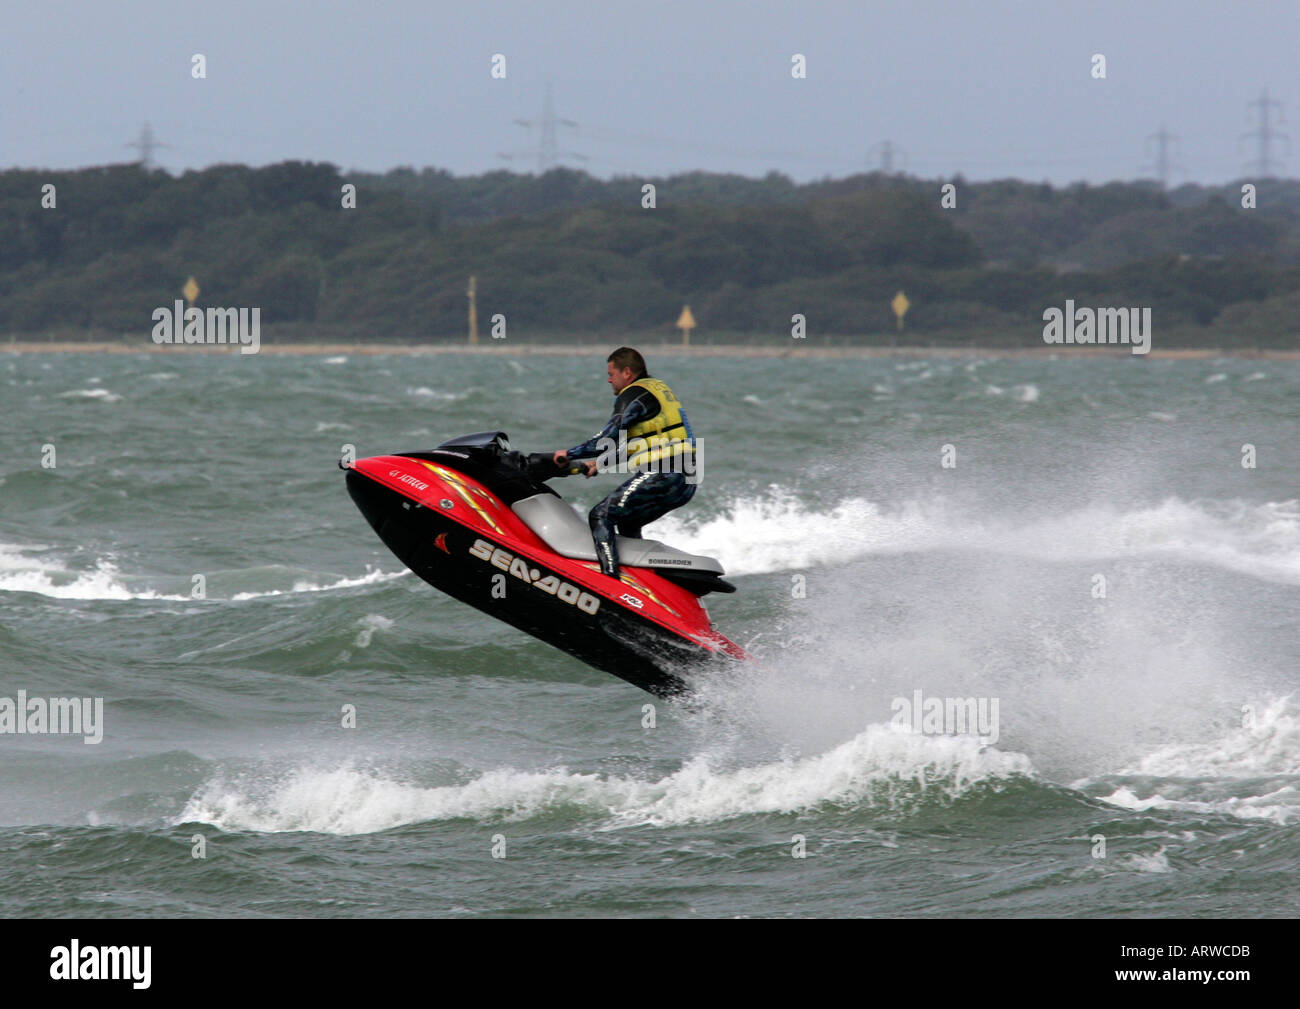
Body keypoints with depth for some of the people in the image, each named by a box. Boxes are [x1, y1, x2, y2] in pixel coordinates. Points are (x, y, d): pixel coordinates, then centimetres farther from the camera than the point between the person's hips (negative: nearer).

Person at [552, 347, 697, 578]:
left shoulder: (635, 395, -6)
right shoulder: (658, 389, 24)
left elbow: (610, 437, -14)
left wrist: (570, 454, -4)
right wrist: (599, 464, 28)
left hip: (661, 477, -10)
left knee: (601, 516, -14)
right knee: (627, 524, 26)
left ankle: (610, 578, -28)